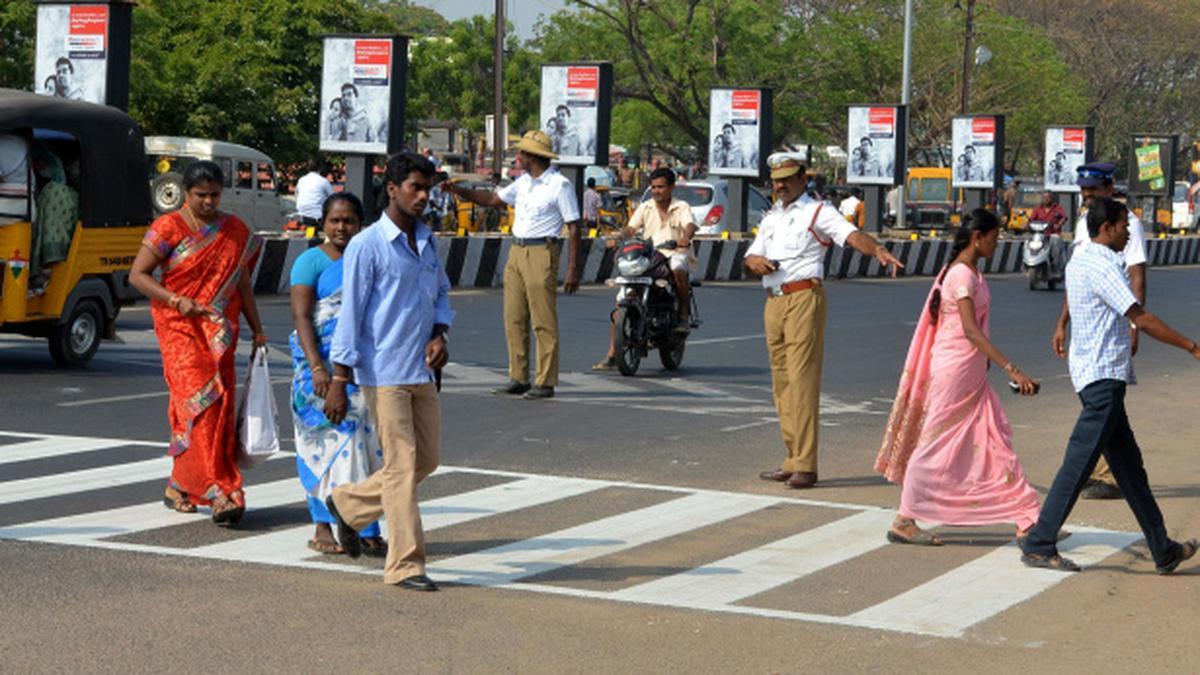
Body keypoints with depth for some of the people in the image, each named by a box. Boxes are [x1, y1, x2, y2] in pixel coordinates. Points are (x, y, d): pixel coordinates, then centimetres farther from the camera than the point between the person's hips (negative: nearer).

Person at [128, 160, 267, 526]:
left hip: (218, 332, 5)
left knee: (218, 406, 1)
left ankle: (179, 486, 15)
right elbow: (137, 275, -3)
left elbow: (242, 284, 18)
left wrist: (257, 330, 15)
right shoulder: (168, 228, -2)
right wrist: (177, 301, -15)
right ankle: (220, 491, -20)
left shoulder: (236, 231, 12)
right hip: (179, 330, -5)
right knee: (199, 401, -16)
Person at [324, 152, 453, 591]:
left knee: (428, 459, 12)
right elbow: (350, 313, -11)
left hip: (421, 371, 8)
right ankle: (405, 565, 0)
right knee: (402, 464, -6)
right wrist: (338, 381, -12)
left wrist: (439, 334, 4)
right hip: (384, 373, -8)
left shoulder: (426, 241, 11)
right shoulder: (367, 246, -10)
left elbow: (441, 291, 24)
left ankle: (349, 504, 30)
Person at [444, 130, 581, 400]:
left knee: (544, 322, -6)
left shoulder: (559, 185, -7)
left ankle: (545, 382, -3)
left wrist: (573, 269, -14)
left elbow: (574, 228, -9)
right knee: (514, 319, 7)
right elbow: (494, 200, 28)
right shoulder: (522, 182, 15)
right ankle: (519, 378, 13)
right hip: (516, 252, 8)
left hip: (542, 253, -8)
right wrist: (460, 191, 19)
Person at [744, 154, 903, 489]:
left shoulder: (817, 212, 0)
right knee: (781, 382, 10)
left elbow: (852, 235, -15)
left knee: (802, 380, -11)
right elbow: (751, 256, 20)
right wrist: (754, 262, -5)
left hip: (804, 298, -7)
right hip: (774, 301, 7)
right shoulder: (771, 218, 22)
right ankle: (793, 459, 17)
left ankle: (805, 466, -12)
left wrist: (879, 251, -35)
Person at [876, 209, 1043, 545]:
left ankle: (1027, 520, 9)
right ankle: (904, 522, 5)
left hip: (971, 375, 10)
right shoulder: (962, 275, -18)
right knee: (935, 444, -3)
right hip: (954, 370, -10)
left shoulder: (972, 272, 12)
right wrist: (1012, 370, -30)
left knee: (995, 440, 7)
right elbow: (971, 330, -26)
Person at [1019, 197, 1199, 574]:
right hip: (1104, 377, -11)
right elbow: (1141, 319, -19)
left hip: (1101, 377, 11)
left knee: (1129, 464, 12)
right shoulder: (1101, 267, -16)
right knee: (1079, 464, -6)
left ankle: (1163, 550, 17)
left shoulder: (1078, 262, 14)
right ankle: (1038, 545, -2)